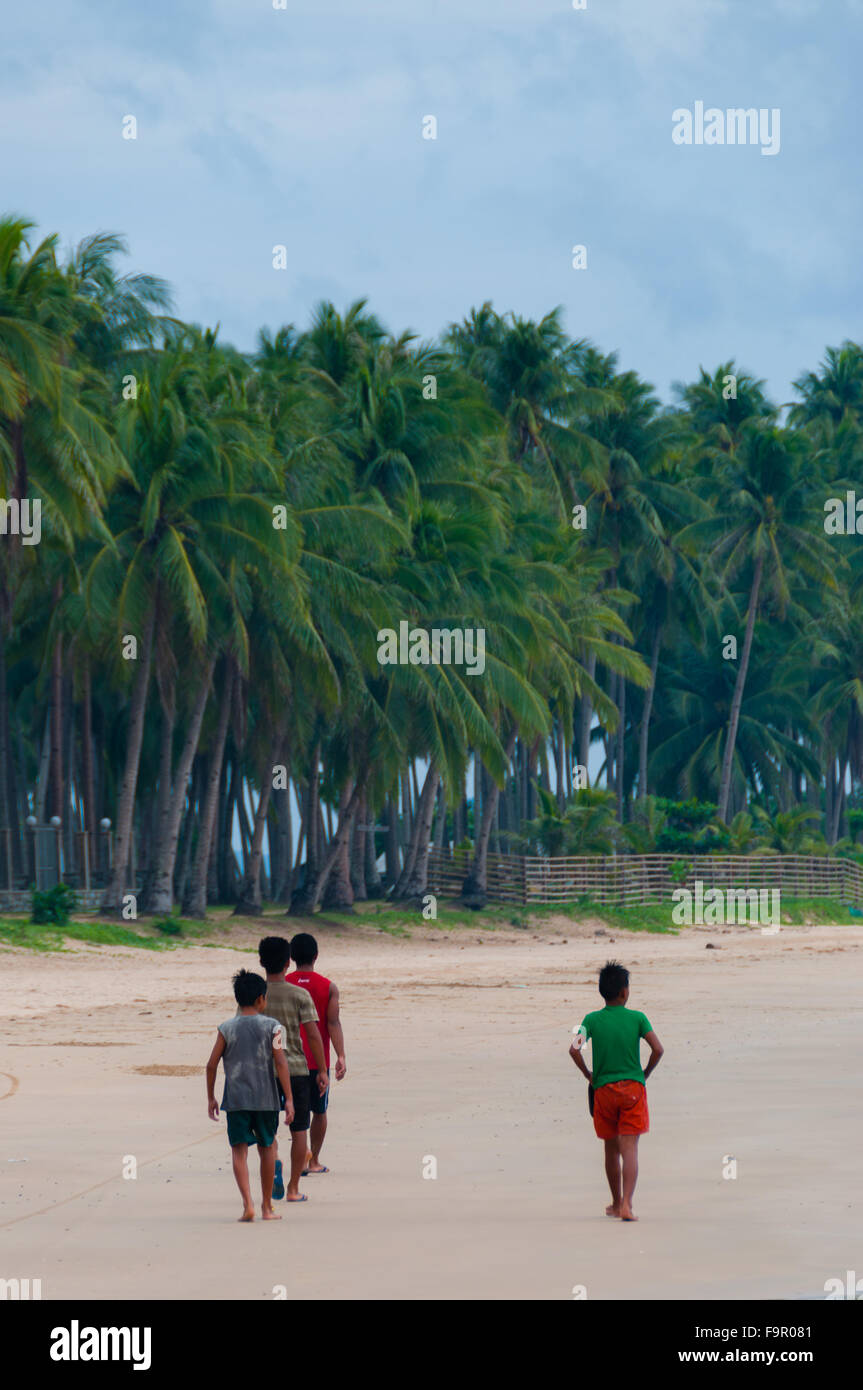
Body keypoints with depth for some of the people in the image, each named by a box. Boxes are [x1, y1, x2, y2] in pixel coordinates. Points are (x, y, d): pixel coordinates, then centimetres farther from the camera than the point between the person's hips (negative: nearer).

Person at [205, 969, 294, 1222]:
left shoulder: (227, 1028, 1)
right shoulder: (271, 1026, -3)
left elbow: (211, 1065, 1)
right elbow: (281, 1063, -8)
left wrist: (211, 1098, 13)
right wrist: (289, 1099, -5)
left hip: (236, 1099, 0)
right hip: (266, 1098, 0)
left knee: (239, 1149, 1)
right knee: (267, 1149, 15)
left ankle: (247, 1203, -18)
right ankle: (267, 1207, 22)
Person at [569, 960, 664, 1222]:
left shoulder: (592, 1020, -1)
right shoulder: (637, 1018, -2)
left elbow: (575, 1049, -13)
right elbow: (658, 1049, -10)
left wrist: (589, 1075, 2)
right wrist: (645, 1074, 7)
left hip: (603, 1089, 1)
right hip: (634, 1087, -1)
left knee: (612, 1148, 16)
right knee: (630, 1149, -5)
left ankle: (617, 1203, 28)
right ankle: (626, 1204, -20)